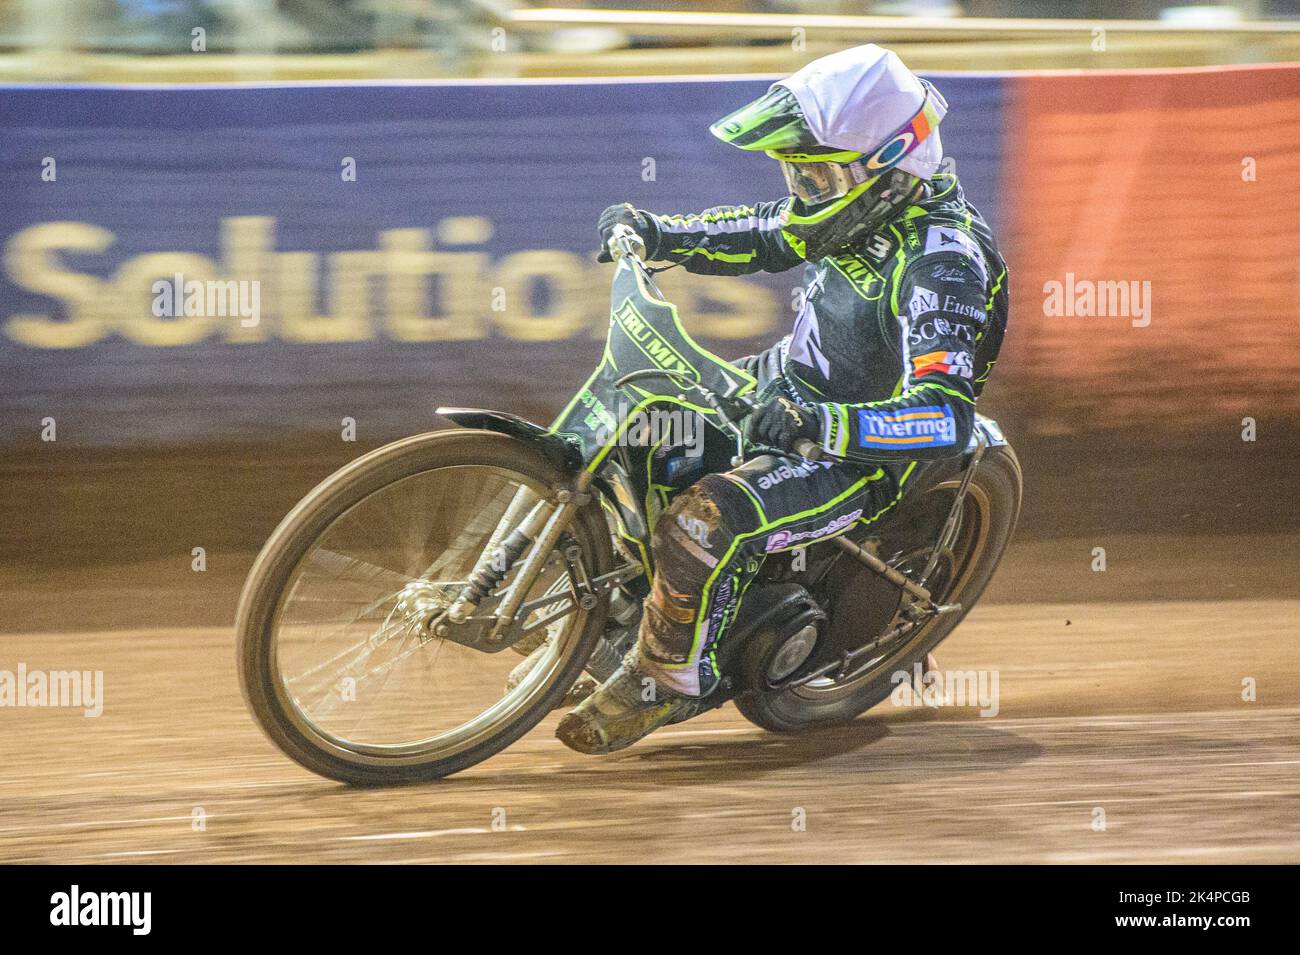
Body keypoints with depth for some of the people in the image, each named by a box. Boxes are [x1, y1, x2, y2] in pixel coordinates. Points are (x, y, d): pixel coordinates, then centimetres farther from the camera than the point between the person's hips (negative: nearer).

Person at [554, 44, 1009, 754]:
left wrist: (820, 423, -46)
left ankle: (666, 683, -6)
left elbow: (947, 418, -39)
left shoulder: (938, 264, -30)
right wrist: (657, 233, 4)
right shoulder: (870, 205, -4)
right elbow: (766, 234, 16)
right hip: (791, 388, 10)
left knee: (701, 524, -30)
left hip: (855, 458, -10)